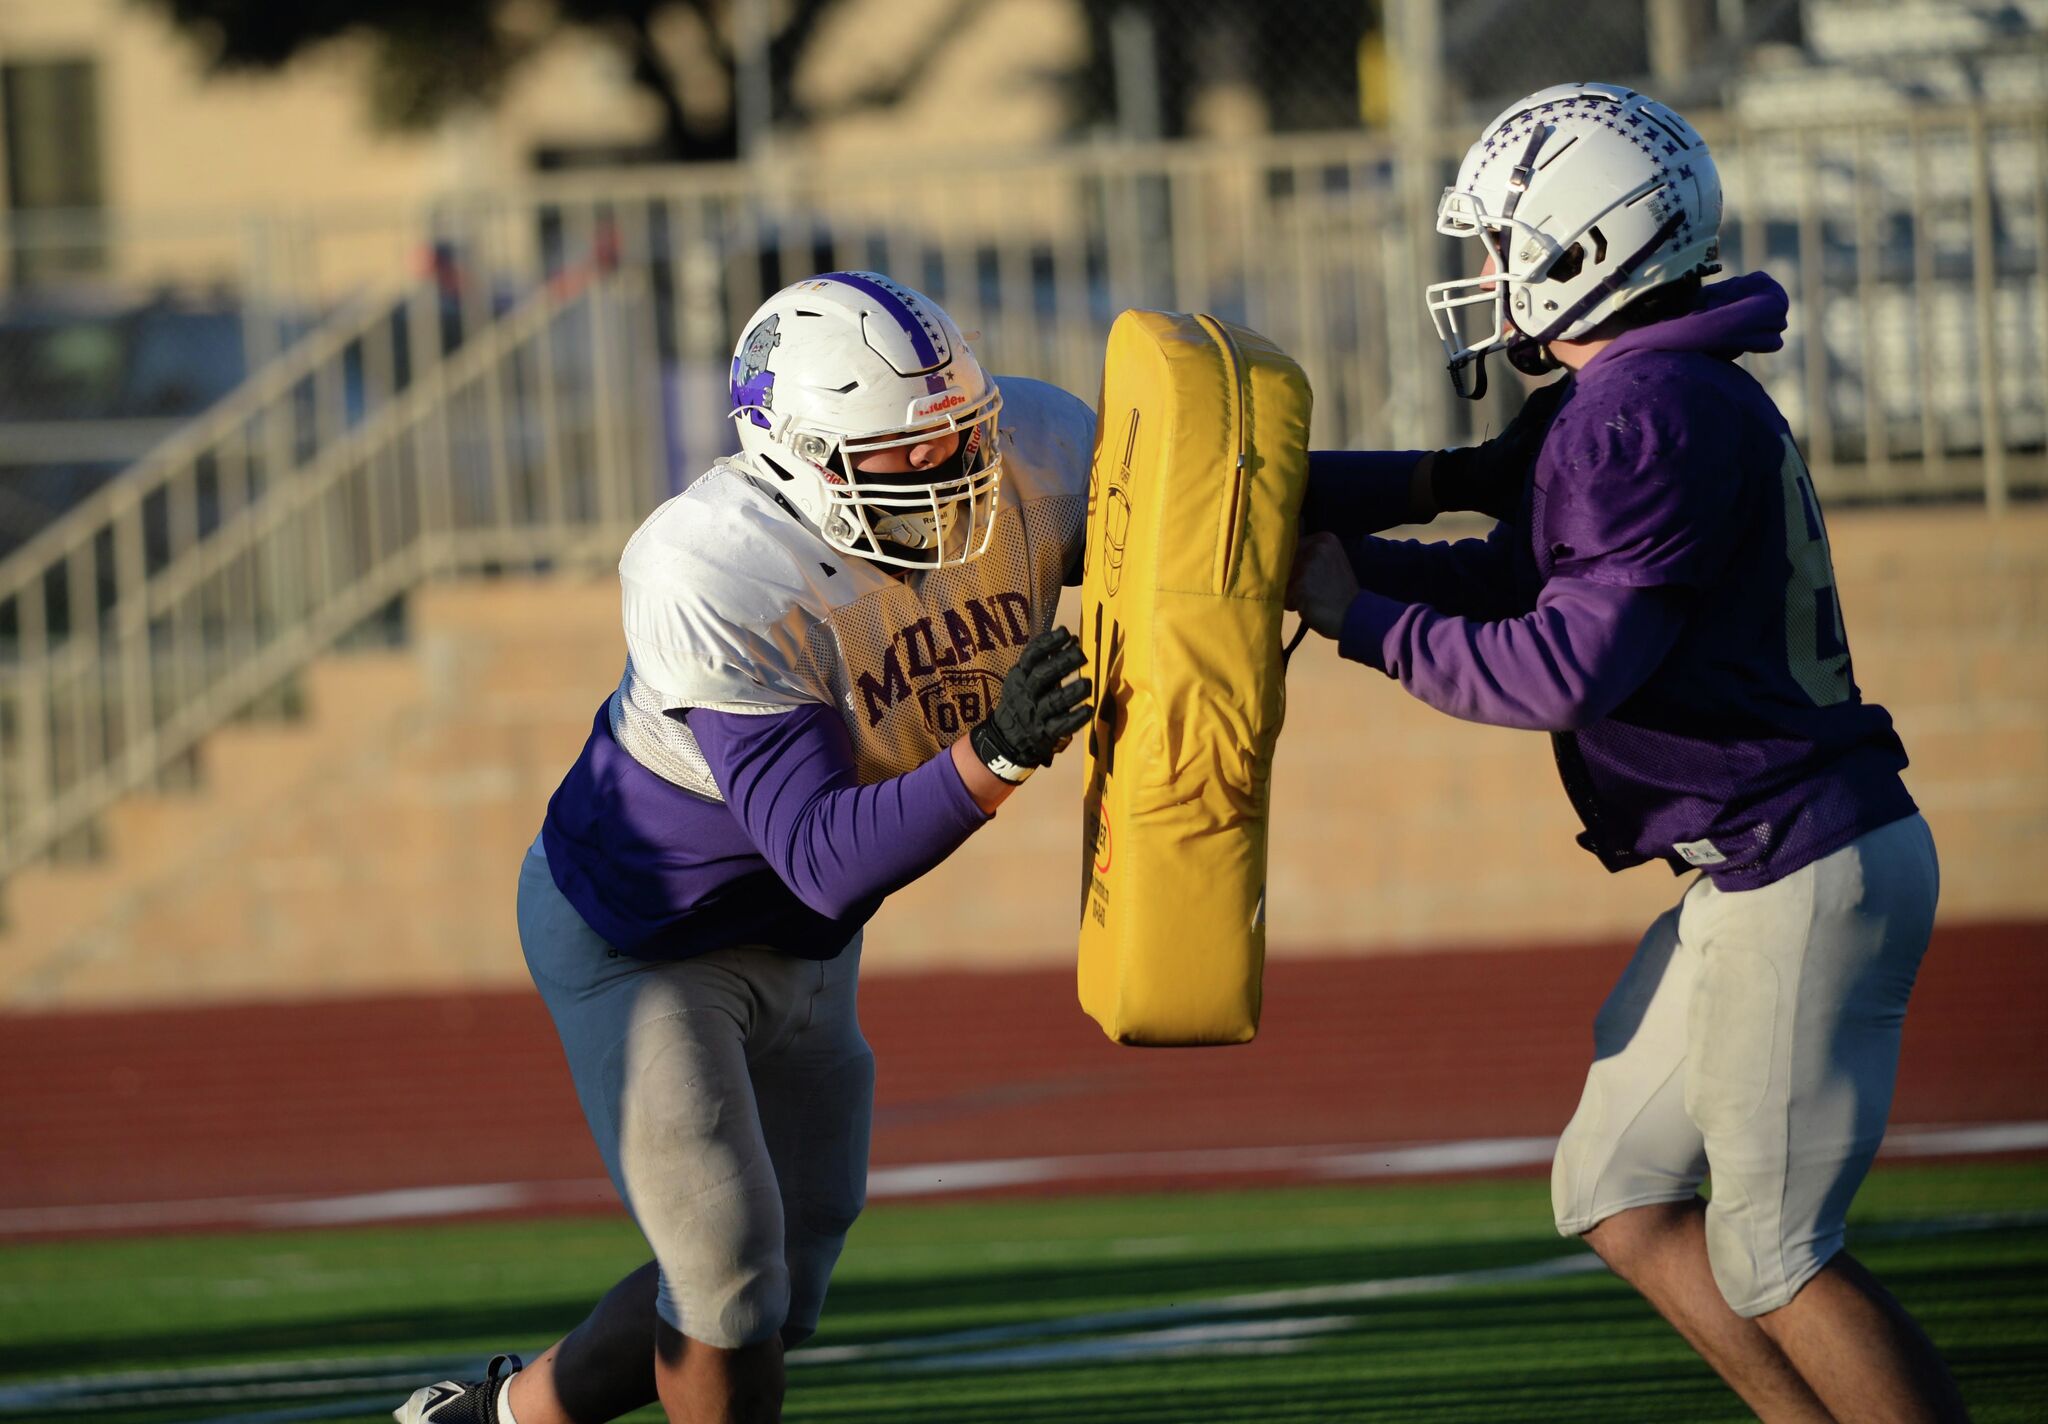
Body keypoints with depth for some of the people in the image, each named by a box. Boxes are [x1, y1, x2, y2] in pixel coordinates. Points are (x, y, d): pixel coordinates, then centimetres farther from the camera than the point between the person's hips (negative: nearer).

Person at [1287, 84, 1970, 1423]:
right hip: (1759, 870, 10)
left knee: (1773, 1255, -3)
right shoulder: (1627, 399, 13)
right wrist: (1330, 555, 10)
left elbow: (1568, 664, -24)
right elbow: (1507, 579, 19)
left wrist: (1361, 622, -14)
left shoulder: (1651, 416, -19)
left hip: (1804, 878, -10)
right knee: (1620, 1195, 15)